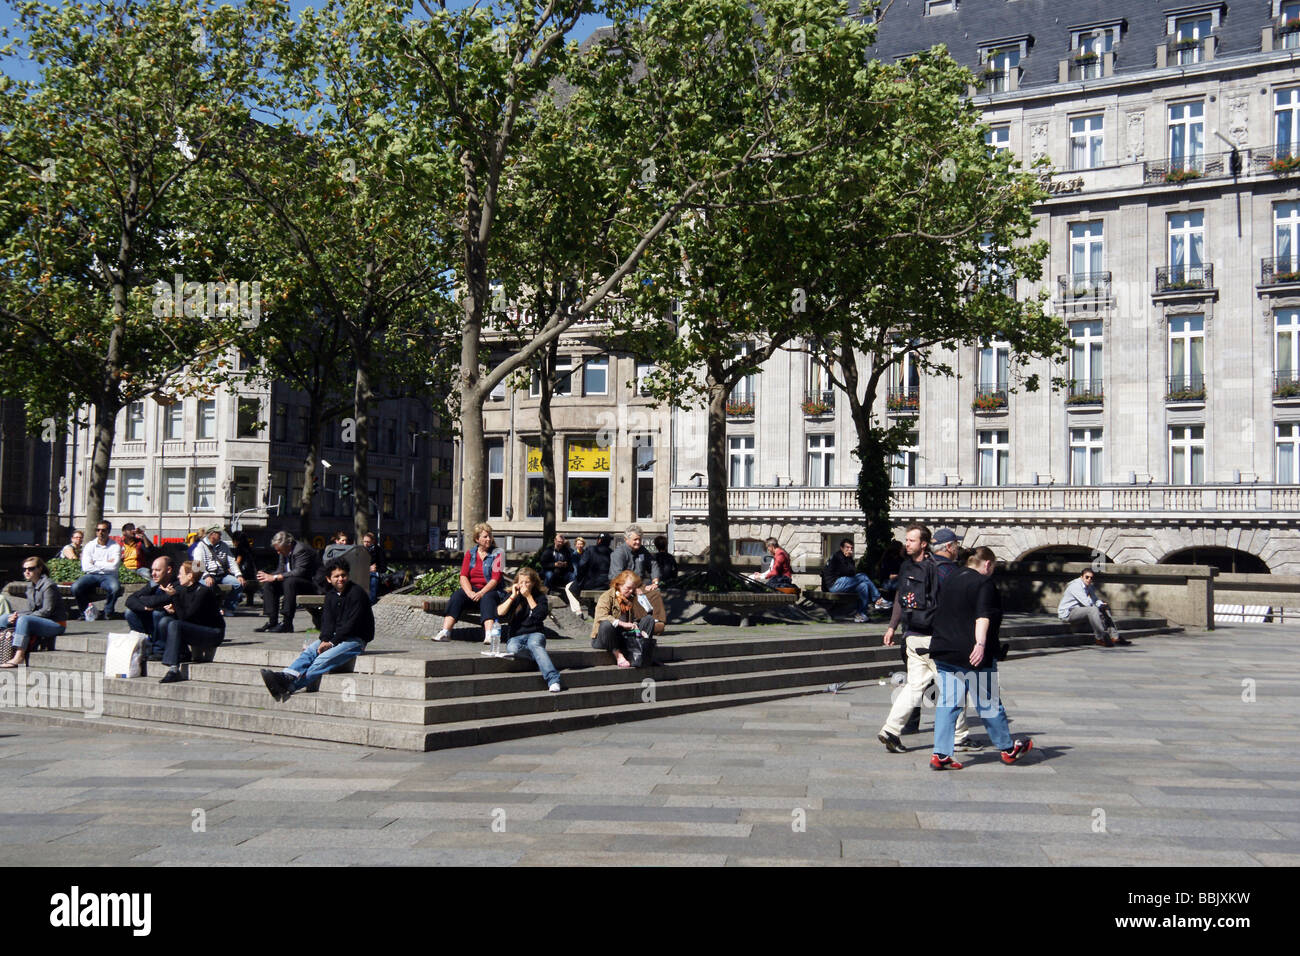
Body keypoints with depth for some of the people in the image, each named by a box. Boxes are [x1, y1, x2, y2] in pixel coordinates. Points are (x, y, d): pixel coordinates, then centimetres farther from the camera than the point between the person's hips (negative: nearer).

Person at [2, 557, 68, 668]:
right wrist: (17, 616, -8)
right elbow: (30, 611, 14)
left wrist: (20, 617, -18)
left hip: (56, 624, -8)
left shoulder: (48, 585, -11)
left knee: (24, 620, -32)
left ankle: (19, 657, -35)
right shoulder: (30, 586, 15)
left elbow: (47, 611, -18)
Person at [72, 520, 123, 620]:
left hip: (108, 576, -2)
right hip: (91, 575, 2)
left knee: (116, 587, -36)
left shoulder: (115, 546, 2)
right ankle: (85, 611, -1)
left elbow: (114, 566, -12)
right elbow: (86, 567, -5)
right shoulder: (89, 546, 7)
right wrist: (105, 564, -6)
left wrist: (95, 563, -5)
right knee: (75, 587, -27)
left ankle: (108, 611, -7)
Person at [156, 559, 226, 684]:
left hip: (213, 633, -8)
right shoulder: (182, 590, 7)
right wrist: (173, 610, -7)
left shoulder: (203, 592, -17)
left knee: (174, 625, -28)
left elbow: (185, 617, -21)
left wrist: (174, 596, -21)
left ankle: (174, 670, -30)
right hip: (196, 629, 8)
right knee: (164, 621, -12)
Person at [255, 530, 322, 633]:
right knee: (268, 584, -6)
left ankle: (287, 624, -33)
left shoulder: (302, 549, -21)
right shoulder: (284, 552, 7)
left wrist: (275, 577, -32)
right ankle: (272, 622, -9)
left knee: (289, 581, -36)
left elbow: (299, 572, -31)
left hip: (312, 584, -9)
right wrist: (269, 577, -10)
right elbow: (281, 570, 12)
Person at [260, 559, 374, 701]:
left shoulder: (357, 593, -10)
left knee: (323, 659, -26)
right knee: (309, 651, -17)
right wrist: (325, 640, -15)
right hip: (335, 637, 7)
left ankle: (290, 687, -37)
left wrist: (332, 642, -16)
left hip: (355, 640, -7)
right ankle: (288, 676, -39)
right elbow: (327, 620, 5)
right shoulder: (330, 595, 13)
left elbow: (352, 623, -15)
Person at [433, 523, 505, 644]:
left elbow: (495, 579, -8)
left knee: (487, 598, -36)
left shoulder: (497, 553, 2)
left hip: (490, 591, -3)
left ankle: (489, 635, -54)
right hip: (472, 589, 3)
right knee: (457, 596, -26)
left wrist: (481, 593, -23)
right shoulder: (470, 553, 11)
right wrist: (470, 592, -18)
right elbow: (463, 576, 2)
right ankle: (445, 632, -37)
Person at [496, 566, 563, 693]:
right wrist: (513, 596, -8)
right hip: (516, 636, 2)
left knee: (534, 644, -39)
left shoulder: (540, 596, 8)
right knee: (512, 649, -35)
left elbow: (541, 615, -10)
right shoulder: (512, 596, 13)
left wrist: (529, 596, -10)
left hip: (535, 634, -2)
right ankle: (543, 659, -25)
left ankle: (553, 680, -50)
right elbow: (500, 612, -4)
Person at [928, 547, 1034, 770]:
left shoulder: (950, 579, 15)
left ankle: (941, 754, -3)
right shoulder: (984, 582, -8)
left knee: (947, 702, 4)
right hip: (972, 653, -6)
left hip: (943, 650, 6)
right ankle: (1008, 749, 24)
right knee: (988, 702, 7)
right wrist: (981, 644, -30)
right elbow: (983, 616, -22)